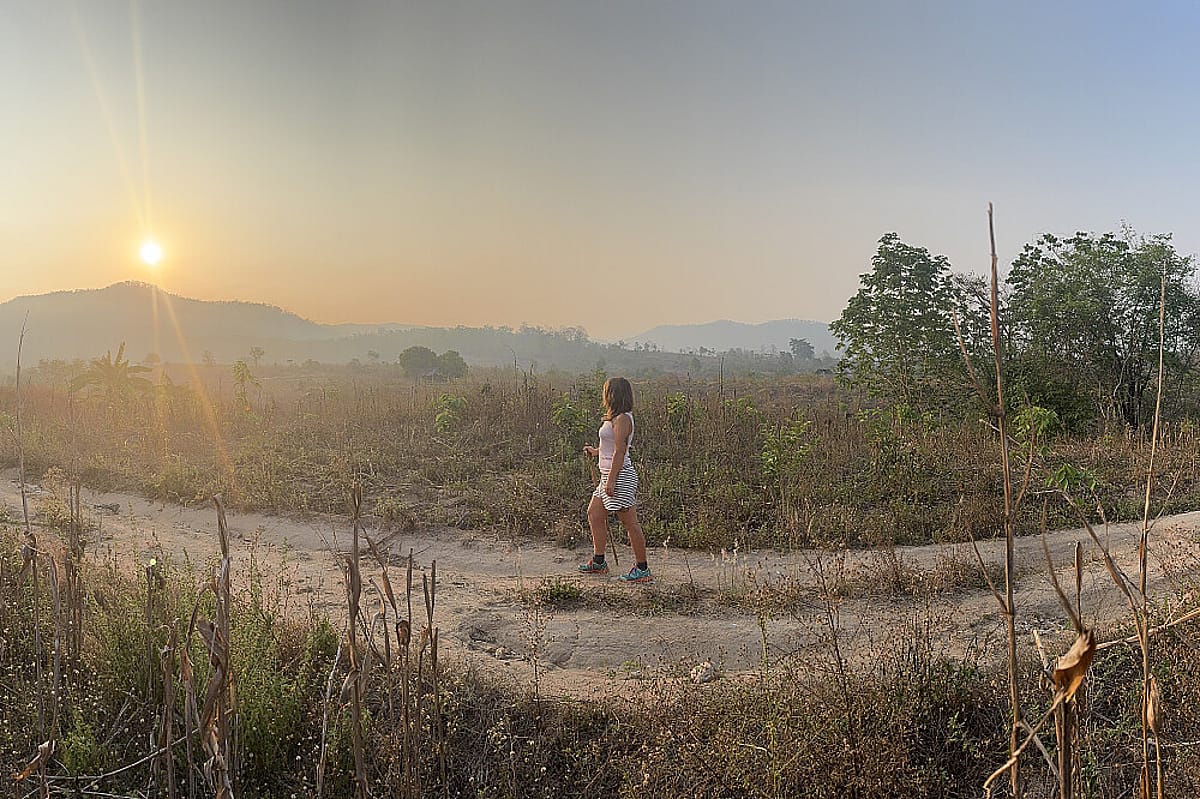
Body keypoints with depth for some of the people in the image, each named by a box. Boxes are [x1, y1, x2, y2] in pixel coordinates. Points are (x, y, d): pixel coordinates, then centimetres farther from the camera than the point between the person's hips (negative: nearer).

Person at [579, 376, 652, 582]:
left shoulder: (622, 419, -16)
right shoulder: (615, 418, 15)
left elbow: (620, 451, -21)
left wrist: (611, 480, -23)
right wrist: (596, 452, 30)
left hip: (620, 475, -11)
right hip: (610, 474, 11)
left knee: (630, 523, -5)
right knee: (594, 514, 15)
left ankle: (643, 569, 3)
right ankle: (598, 562, 26)